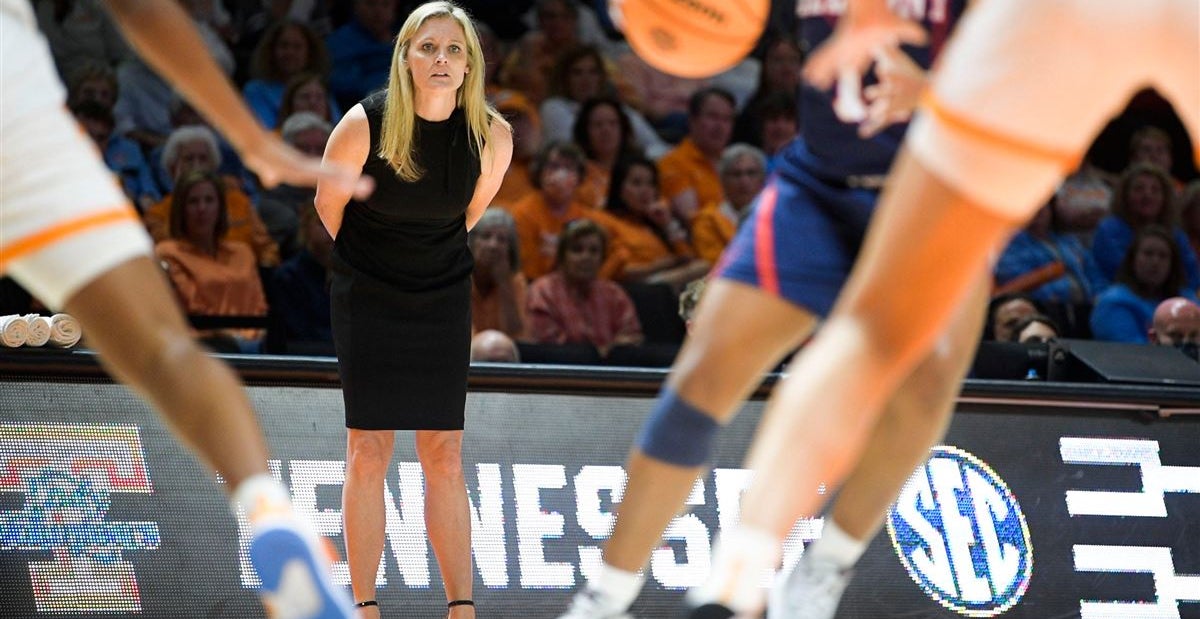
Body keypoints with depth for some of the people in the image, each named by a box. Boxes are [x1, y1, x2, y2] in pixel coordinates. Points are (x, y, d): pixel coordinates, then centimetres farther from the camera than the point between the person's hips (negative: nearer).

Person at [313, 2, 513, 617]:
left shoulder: (492, 135, -12)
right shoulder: (364, 125, -20)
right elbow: (328, 202, -2)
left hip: (443, 299, 2)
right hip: (366, 299, -2)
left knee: (444, 456, 2)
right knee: (368, 451, -5)